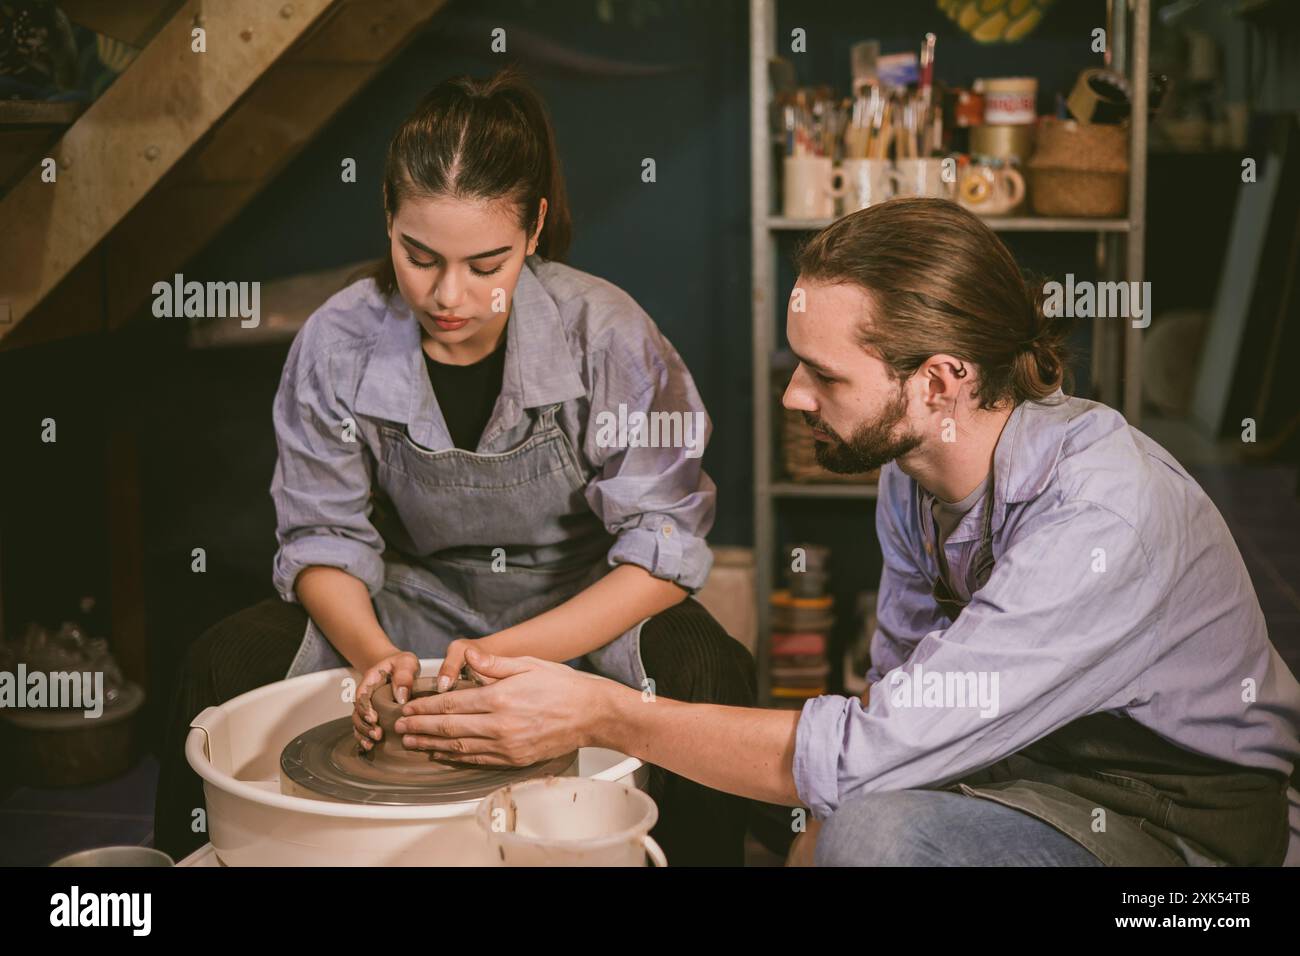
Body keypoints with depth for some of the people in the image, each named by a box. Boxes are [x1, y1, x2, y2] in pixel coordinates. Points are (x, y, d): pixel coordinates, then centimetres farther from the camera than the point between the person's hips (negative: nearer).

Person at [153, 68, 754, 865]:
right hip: (412, 601, 3)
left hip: (585, 610, -2)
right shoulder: (338, 344, -14)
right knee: (227, 665, -17)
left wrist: (508, 654, -31)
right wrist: (377, 657, -28)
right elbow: (323, 537, -7)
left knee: (706, 675, -32)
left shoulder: (605, 334, -21)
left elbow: (665, 549, -19)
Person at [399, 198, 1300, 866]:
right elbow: (899, 689, 6)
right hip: (1029, 772, 7)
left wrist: (606, 715, -24)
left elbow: (866, 752, -31)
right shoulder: (912, 467, -5)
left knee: (874, 833, -30)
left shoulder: (1103, 519, -31)